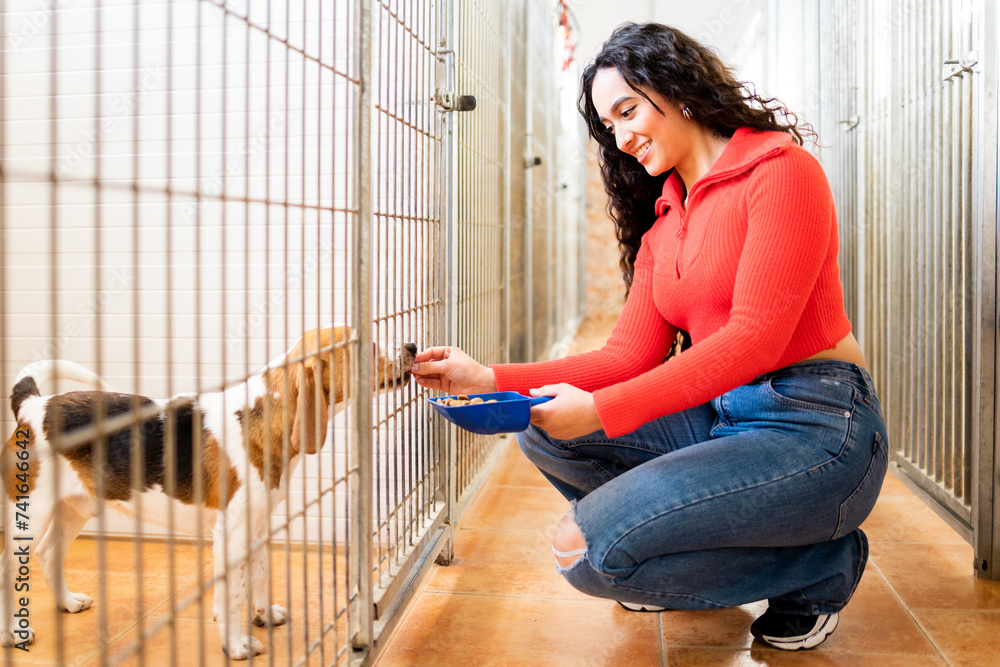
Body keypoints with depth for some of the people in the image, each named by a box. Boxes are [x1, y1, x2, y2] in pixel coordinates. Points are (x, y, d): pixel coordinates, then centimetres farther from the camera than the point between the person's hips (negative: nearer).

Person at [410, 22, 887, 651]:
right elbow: (629, 357, 7)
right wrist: (492, 379, -5)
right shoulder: (661, 224, 16)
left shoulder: (780, 168, -8)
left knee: (592, 552, -19)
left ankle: (819, 566, 1)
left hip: (815, 427, -8)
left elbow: (756, 336, -19)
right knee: (544, 429, -4)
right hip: (720, 415, 8)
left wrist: (602, 410, -25)